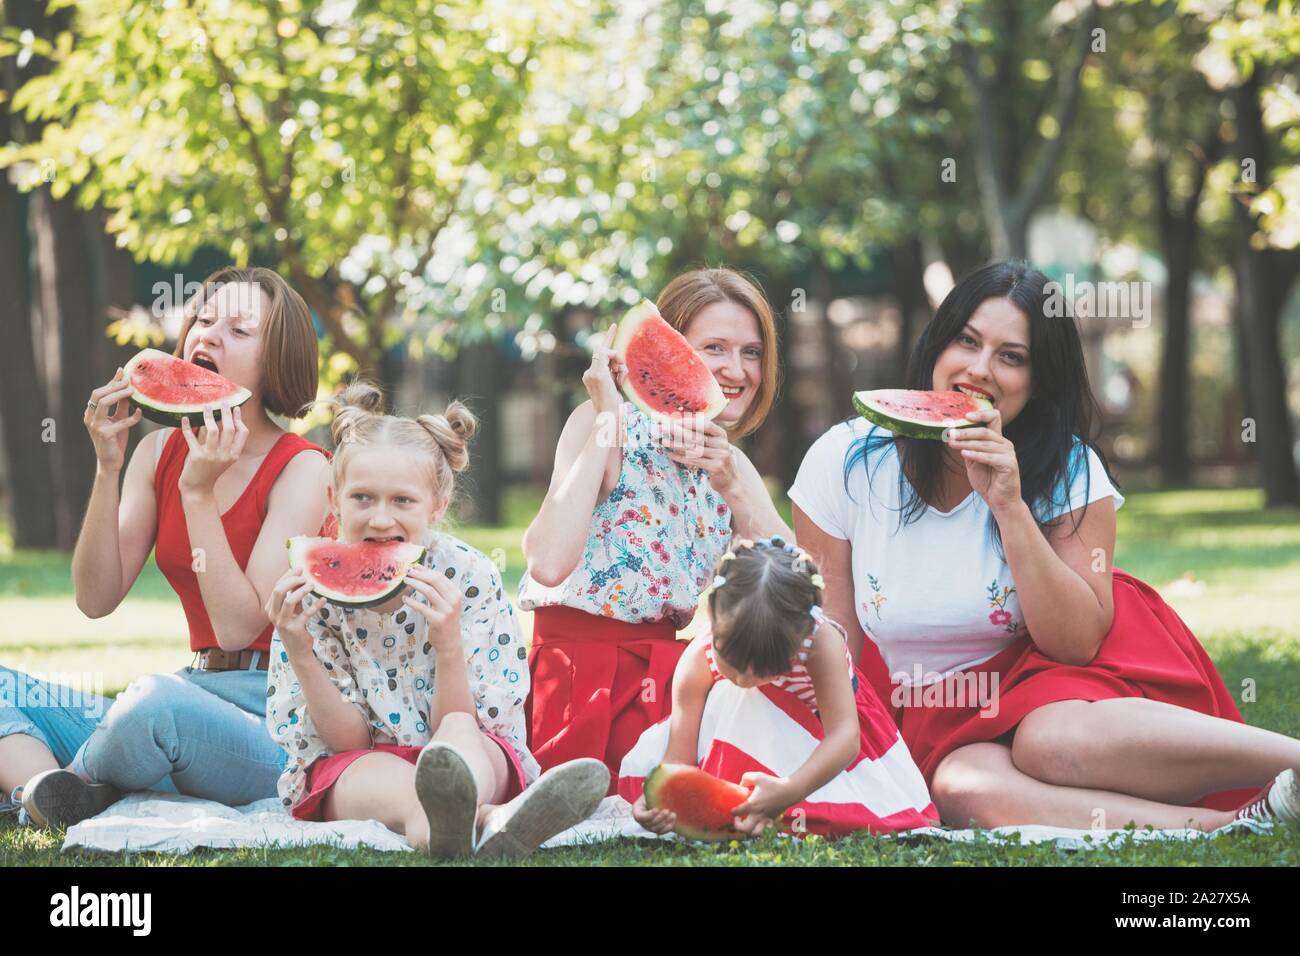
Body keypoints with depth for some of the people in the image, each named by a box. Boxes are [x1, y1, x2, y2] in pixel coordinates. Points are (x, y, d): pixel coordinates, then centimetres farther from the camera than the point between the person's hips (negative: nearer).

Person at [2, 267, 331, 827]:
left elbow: (237, 627, -16)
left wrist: (199, 492, -17)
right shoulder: (160, 452, 10)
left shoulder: (301, 468, -7)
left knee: (152, 703, -38)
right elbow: (96, 599, 2)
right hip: (198, 692, 7)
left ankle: (71, 780, -7)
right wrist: (107, 468, -7)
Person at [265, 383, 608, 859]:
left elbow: (468, 729, -12)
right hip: (348, 770, 0)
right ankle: (492, 821, -72)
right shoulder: (311, 588, -8)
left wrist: (448, 644, -30)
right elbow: (348, 741, -7)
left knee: (459, 733, -35)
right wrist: (299, 653, -24)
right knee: (387, 776, -36)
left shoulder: (469, 578, -11)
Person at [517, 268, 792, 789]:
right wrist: (606, 422, -21)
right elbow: (548, 564, -26)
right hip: (582, 663, -7)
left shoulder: (732, 465, 11)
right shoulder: (607, 423, -9)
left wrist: (731, 486, -11)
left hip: (671, 665, 7)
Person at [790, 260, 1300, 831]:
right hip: (938, 727, 1)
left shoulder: (1069, 473, -7)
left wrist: (1009, 506, -24)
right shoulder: (844, 463, -6)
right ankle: (1236, 822, -39)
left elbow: (1079, 642, -16)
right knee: (963, 787, -36)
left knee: (1056, 739, -38)